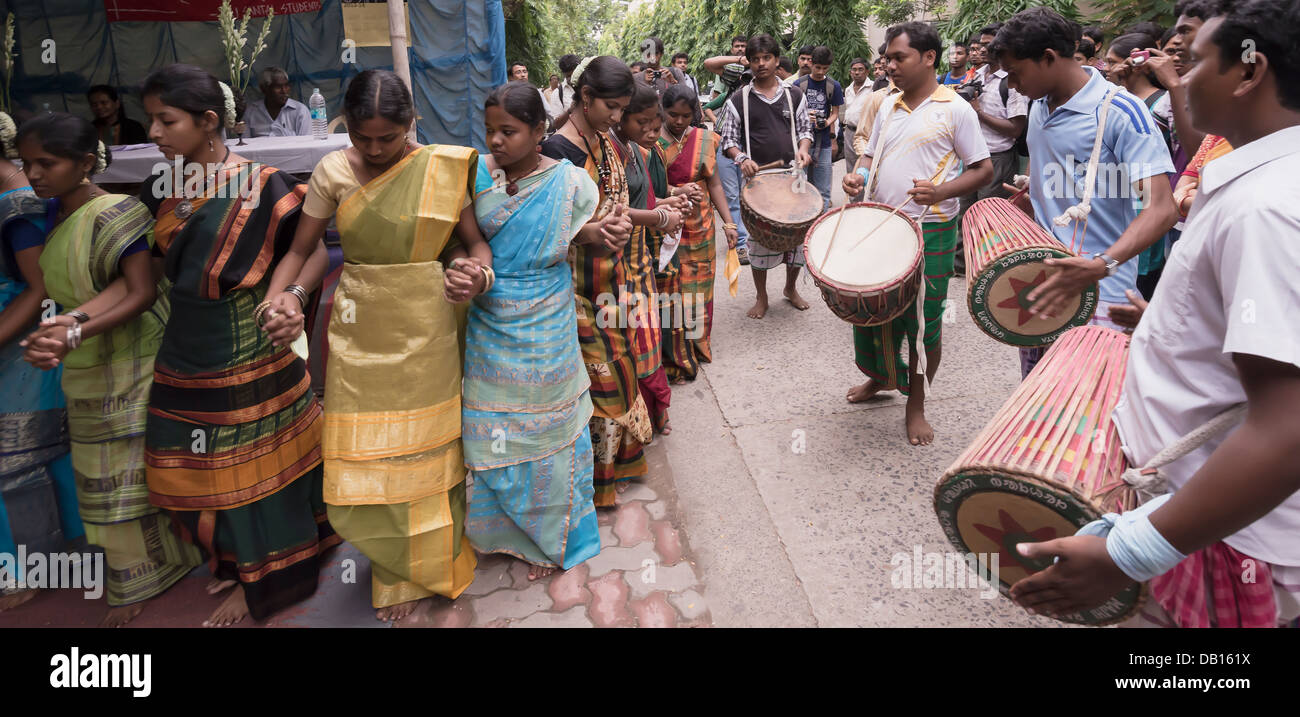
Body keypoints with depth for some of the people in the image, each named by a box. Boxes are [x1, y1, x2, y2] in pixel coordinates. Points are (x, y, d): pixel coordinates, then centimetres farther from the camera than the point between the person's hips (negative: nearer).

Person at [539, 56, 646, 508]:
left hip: (609, 275, 8)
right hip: (577, 282, -8)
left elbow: (615, 201, 11)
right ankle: (593, 475, 15)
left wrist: (621, 223, -13)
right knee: (596, 371, -2)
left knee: (615, 362, 17)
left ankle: (618, 456, 35)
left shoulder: (605, 143, 9)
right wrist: (590, 232, -34)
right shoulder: (557, 150, -17)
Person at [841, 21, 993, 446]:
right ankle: (881, 376, 40)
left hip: (930, 232, -5)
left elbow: (983, 169, -5)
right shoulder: (888, 107, 11)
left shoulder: (955, 109, -5)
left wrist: (941, 192, -22)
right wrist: (858, 175, -3)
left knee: (924, 321, 3)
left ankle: (916, 407, 18)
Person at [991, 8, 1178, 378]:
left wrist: (1103, 264, -36)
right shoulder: (1039, 105, 10)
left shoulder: (1120, 111, -14)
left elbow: (1161, 208, -22)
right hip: (1041, 279, 7)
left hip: (1099, 294, -7)